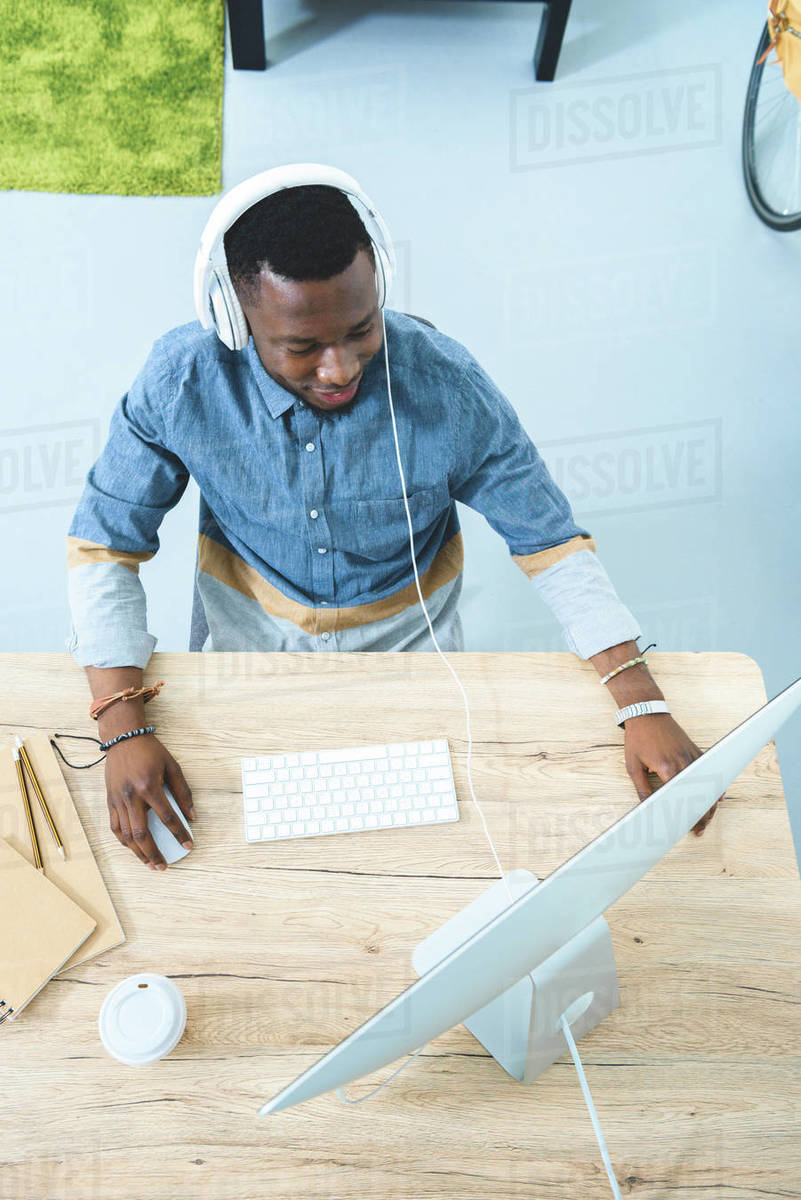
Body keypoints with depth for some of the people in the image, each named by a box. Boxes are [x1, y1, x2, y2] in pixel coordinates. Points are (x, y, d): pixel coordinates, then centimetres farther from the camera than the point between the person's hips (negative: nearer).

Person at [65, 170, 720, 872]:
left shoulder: (449, 387, -26)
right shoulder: (182, 381, -24)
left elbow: (551, 542, -16)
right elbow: (104, 544, -14)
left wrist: (645, 708, -23)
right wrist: (124, 729, -25)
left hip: (410, 631, 0)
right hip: (252, 631, 1)